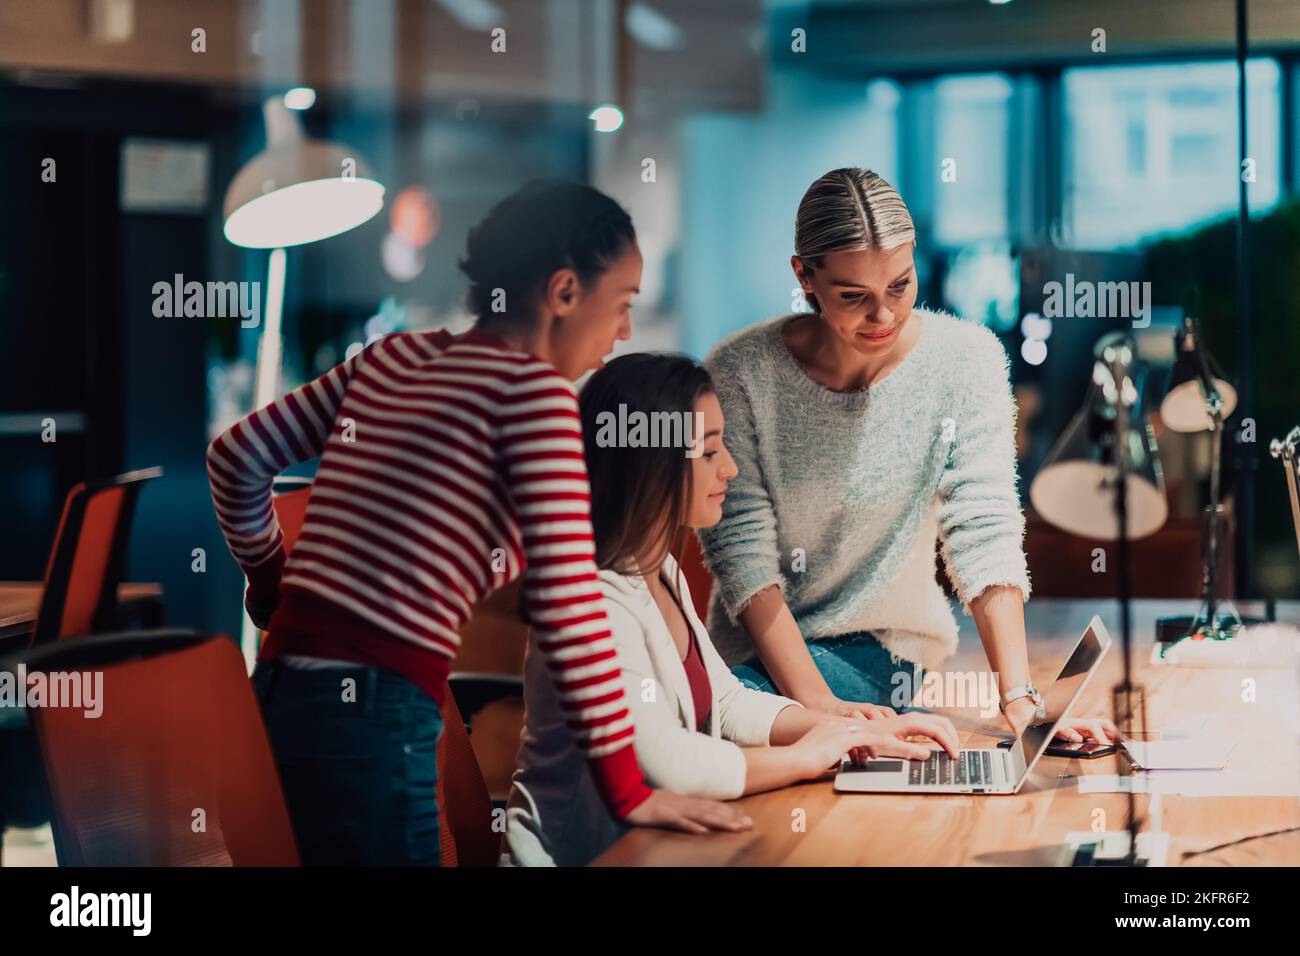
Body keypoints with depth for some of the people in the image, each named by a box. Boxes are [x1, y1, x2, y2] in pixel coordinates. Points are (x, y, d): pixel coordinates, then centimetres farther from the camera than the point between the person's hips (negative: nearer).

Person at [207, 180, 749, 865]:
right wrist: (627, 791, -10)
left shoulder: (393, 357, 14)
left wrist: (272, 581, 33)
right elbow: (564, 603, -13)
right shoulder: (532, 387, -7)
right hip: (374, 720, -8)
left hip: (278, 686, 8)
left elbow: (237, 456, 20)